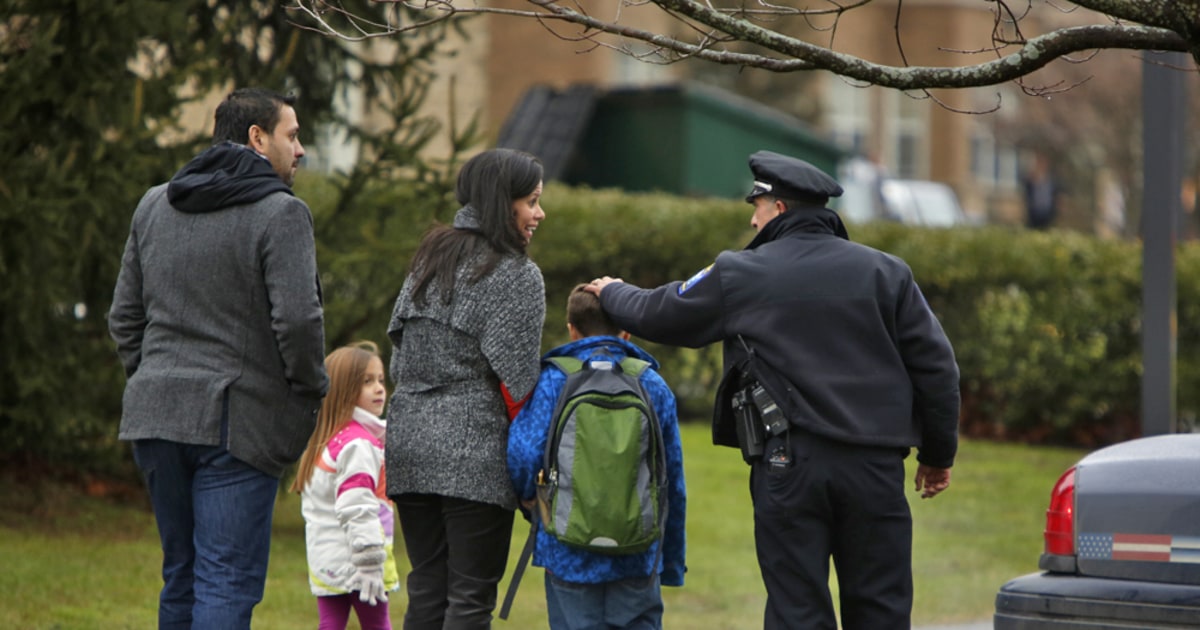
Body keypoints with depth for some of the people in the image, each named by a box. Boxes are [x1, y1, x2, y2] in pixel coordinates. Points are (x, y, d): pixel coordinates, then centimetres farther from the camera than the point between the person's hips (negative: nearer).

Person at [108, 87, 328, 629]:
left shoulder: (154, 206, 13)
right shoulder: (281, 214, -9)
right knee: (227, 585, -6)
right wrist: (310, 395, -3)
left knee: (181, 578, 16)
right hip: (236, 421, -7)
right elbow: (297, 319, -17)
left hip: (156, 416, 7)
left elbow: (125, 316, 16)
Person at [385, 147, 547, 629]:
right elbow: (517, 382, -10)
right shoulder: (517, 277, -8)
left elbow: (400, 357, 15)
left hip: (409, 441, 7)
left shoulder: (430, 256, 14)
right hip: (475, 454, -7)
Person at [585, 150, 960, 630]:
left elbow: (656, 315, 13)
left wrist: (612, 293, 36)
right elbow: (935, 365, 6)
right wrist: (938, 454, 17)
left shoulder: (740, 276, 2)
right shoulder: (885, 272, 8)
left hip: (789, 466, -2)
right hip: (875, 468, 2)